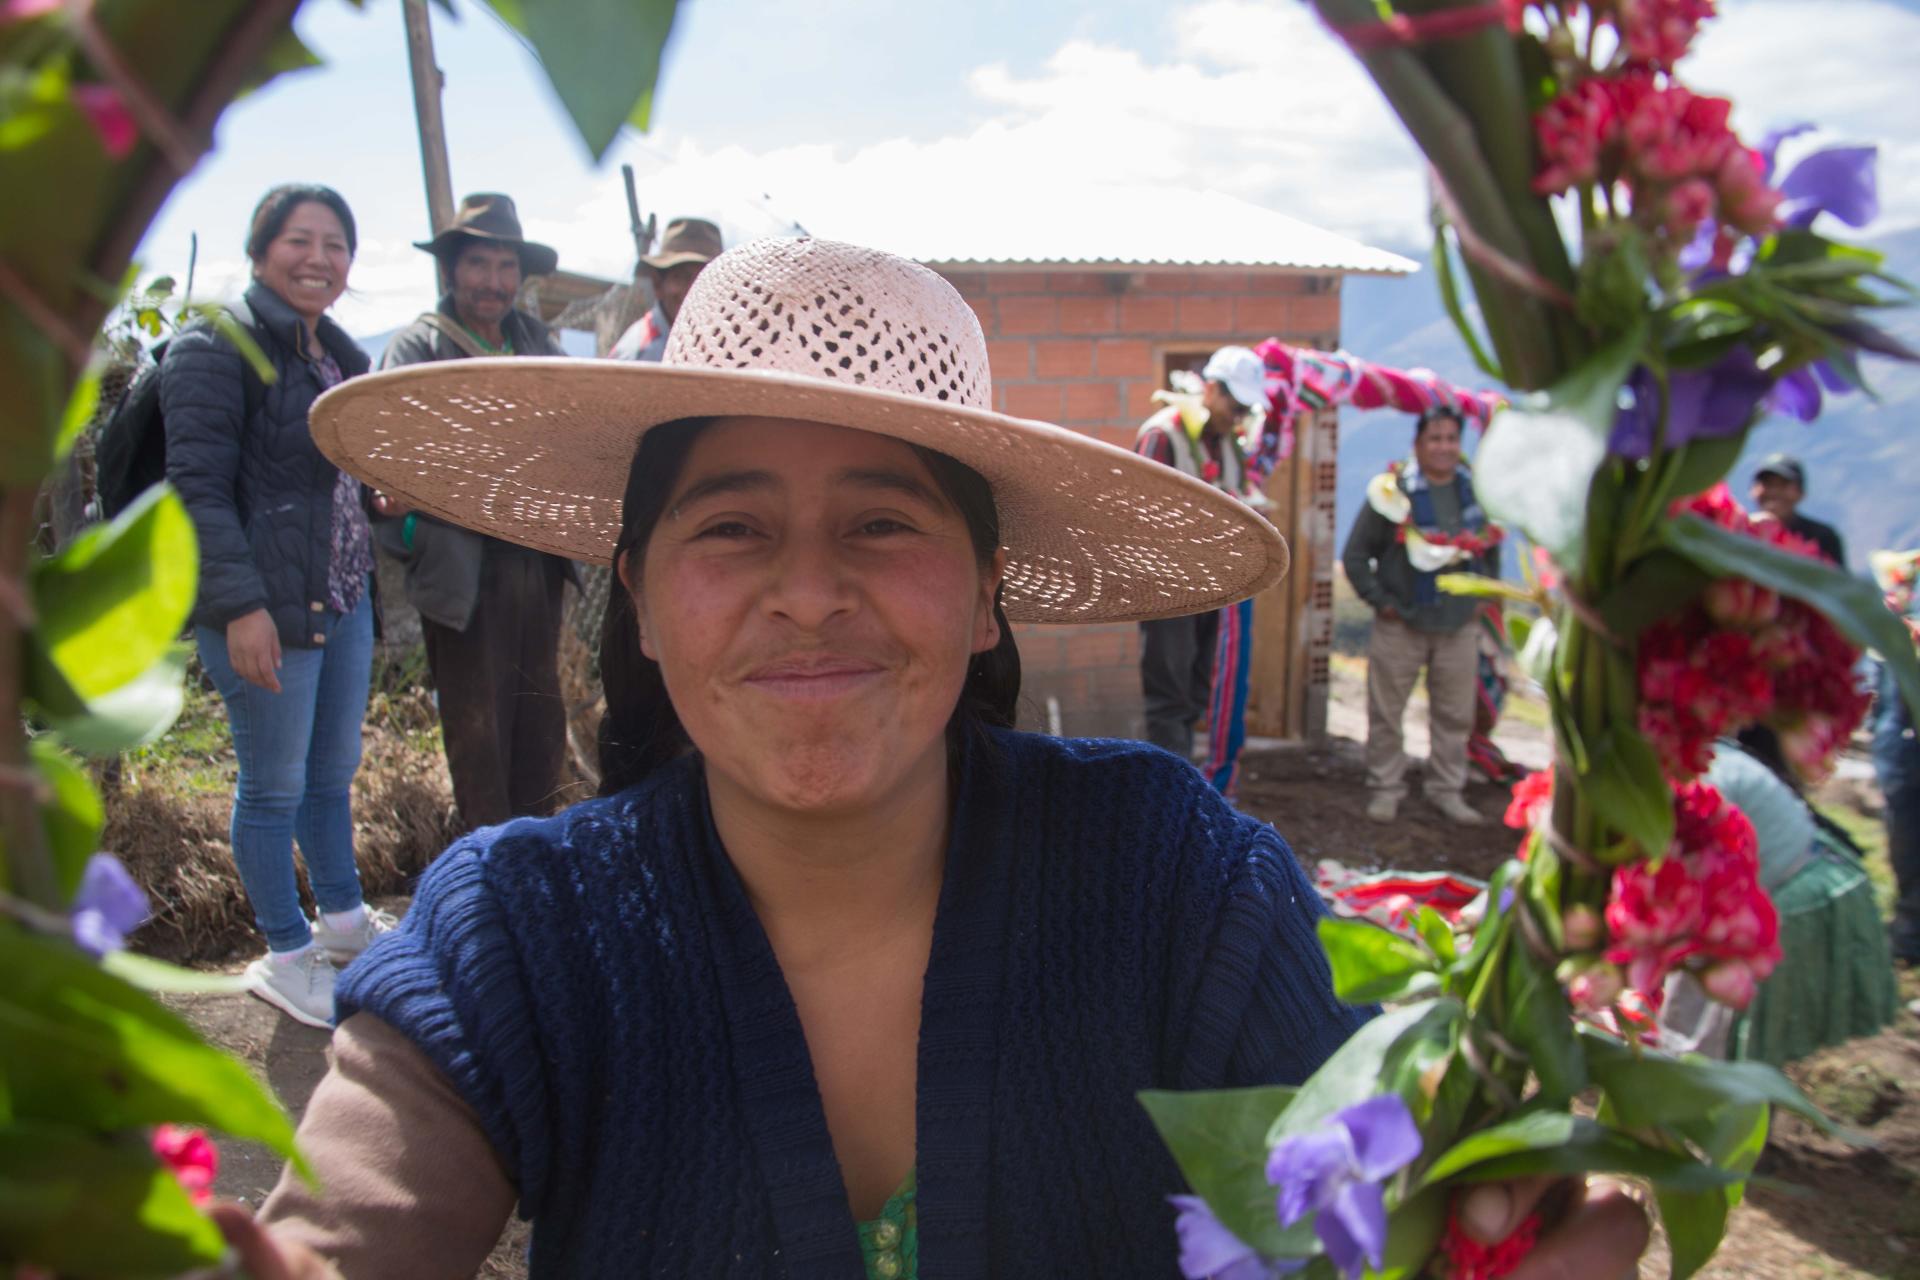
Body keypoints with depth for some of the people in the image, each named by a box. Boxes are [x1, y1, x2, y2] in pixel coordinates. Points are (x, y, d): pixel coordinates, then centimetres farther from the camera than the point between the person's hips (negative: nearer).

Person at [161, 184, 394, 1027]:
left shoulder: (335, 352, 15)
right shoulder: (218, 348, -11)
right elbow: (198, 486, -17)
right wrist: (240, 605, -23)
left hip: (343, 602, 8)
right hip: (264, 609, -8)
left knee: (335, 772, 19)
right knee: (275, 786, 4)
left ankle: (343, 918, 36)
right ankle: (287, 957, 18)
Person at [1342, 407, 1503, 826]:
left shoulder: (1478, 493, 6)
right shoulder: (1393, 491, -8)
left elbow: (1491, 550, 23)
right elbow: (1354, 556, -4)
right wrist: (1380, 601, -7)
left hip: (1459, 626, 4)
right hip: (1401, 624, -3)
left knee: (1455, 715, 8)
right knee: (1386, 713, 3)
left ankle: (1447, 791, 20)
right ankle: (1385, 788, 16)